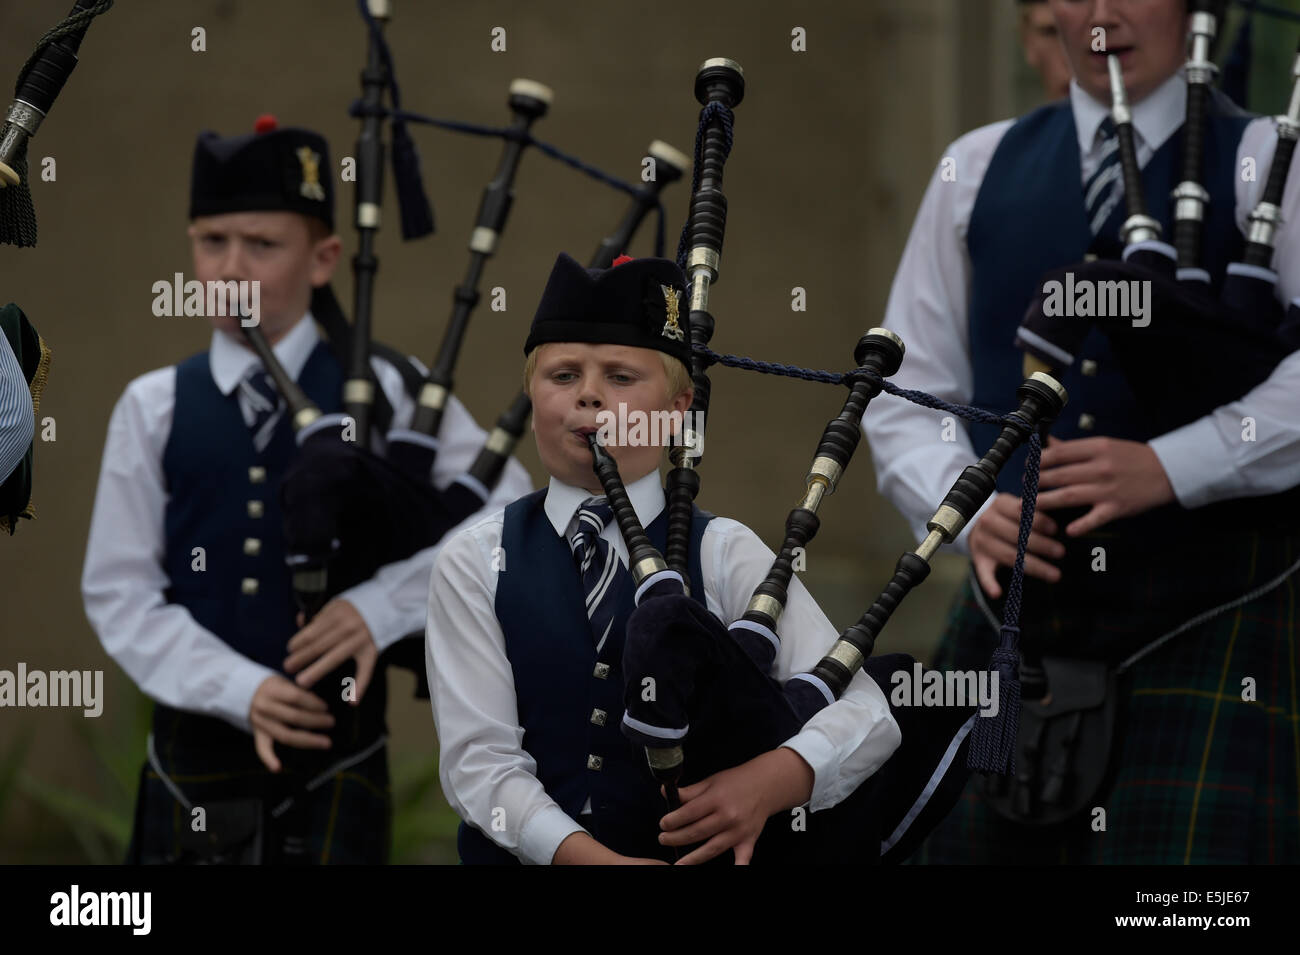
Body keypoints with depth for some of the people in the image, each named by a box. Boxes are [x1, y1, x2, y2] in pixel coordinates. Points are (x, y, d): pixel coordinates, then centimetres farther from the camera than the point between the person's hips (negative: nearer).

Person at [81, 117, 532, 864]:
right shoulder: (154, 411, 4)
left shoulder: (386, 395, 1)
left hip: (334, 758, -2)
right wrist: (239, 690, -15)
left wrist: (384, 605, -16)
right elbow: (120, 592, 0)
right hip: (196, 754, 2)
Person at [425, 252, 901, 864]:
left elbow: (866, 715, -2)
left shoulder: (723, 556, 6)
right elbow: (478, 758, -3)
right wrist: (589, 855, -21)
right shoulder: (476, 564, 7)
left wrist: (768, 782, -23)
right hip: (523, 857, 0)